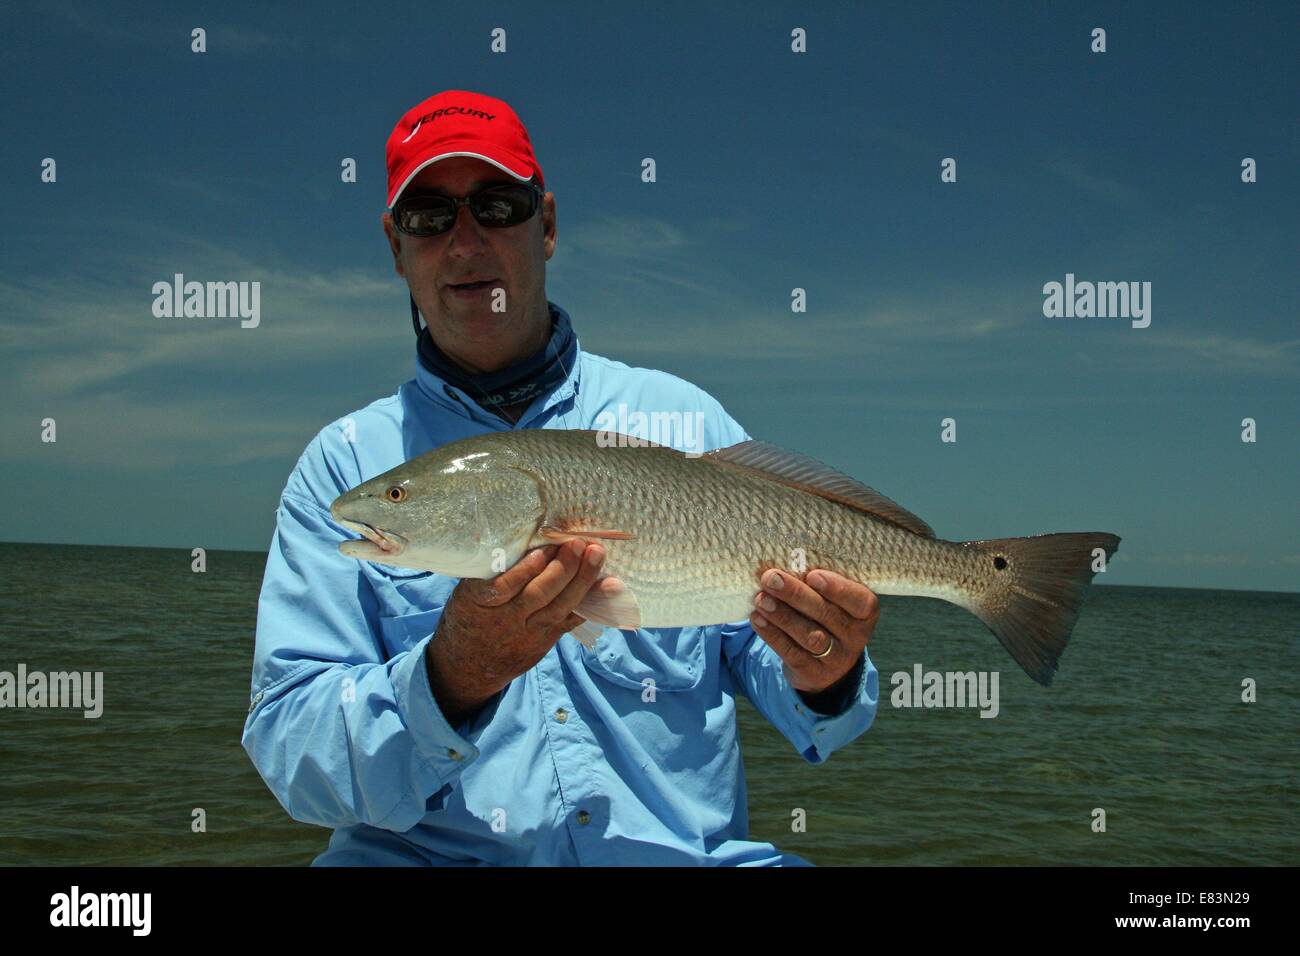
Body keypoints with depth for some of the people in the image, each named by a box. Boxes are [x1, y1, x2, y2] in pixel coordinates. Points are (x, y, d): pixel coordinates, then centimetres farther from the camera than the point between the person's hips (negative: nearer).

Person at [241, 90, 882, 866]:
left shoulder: (686, 419, 6)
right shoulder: (343, 466, 3)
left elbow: (765, 657, 8)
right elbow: (290, 756, -5)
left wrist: (824, 681, -15)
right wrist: (453, 677, -22)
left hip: (687, 847, 3)